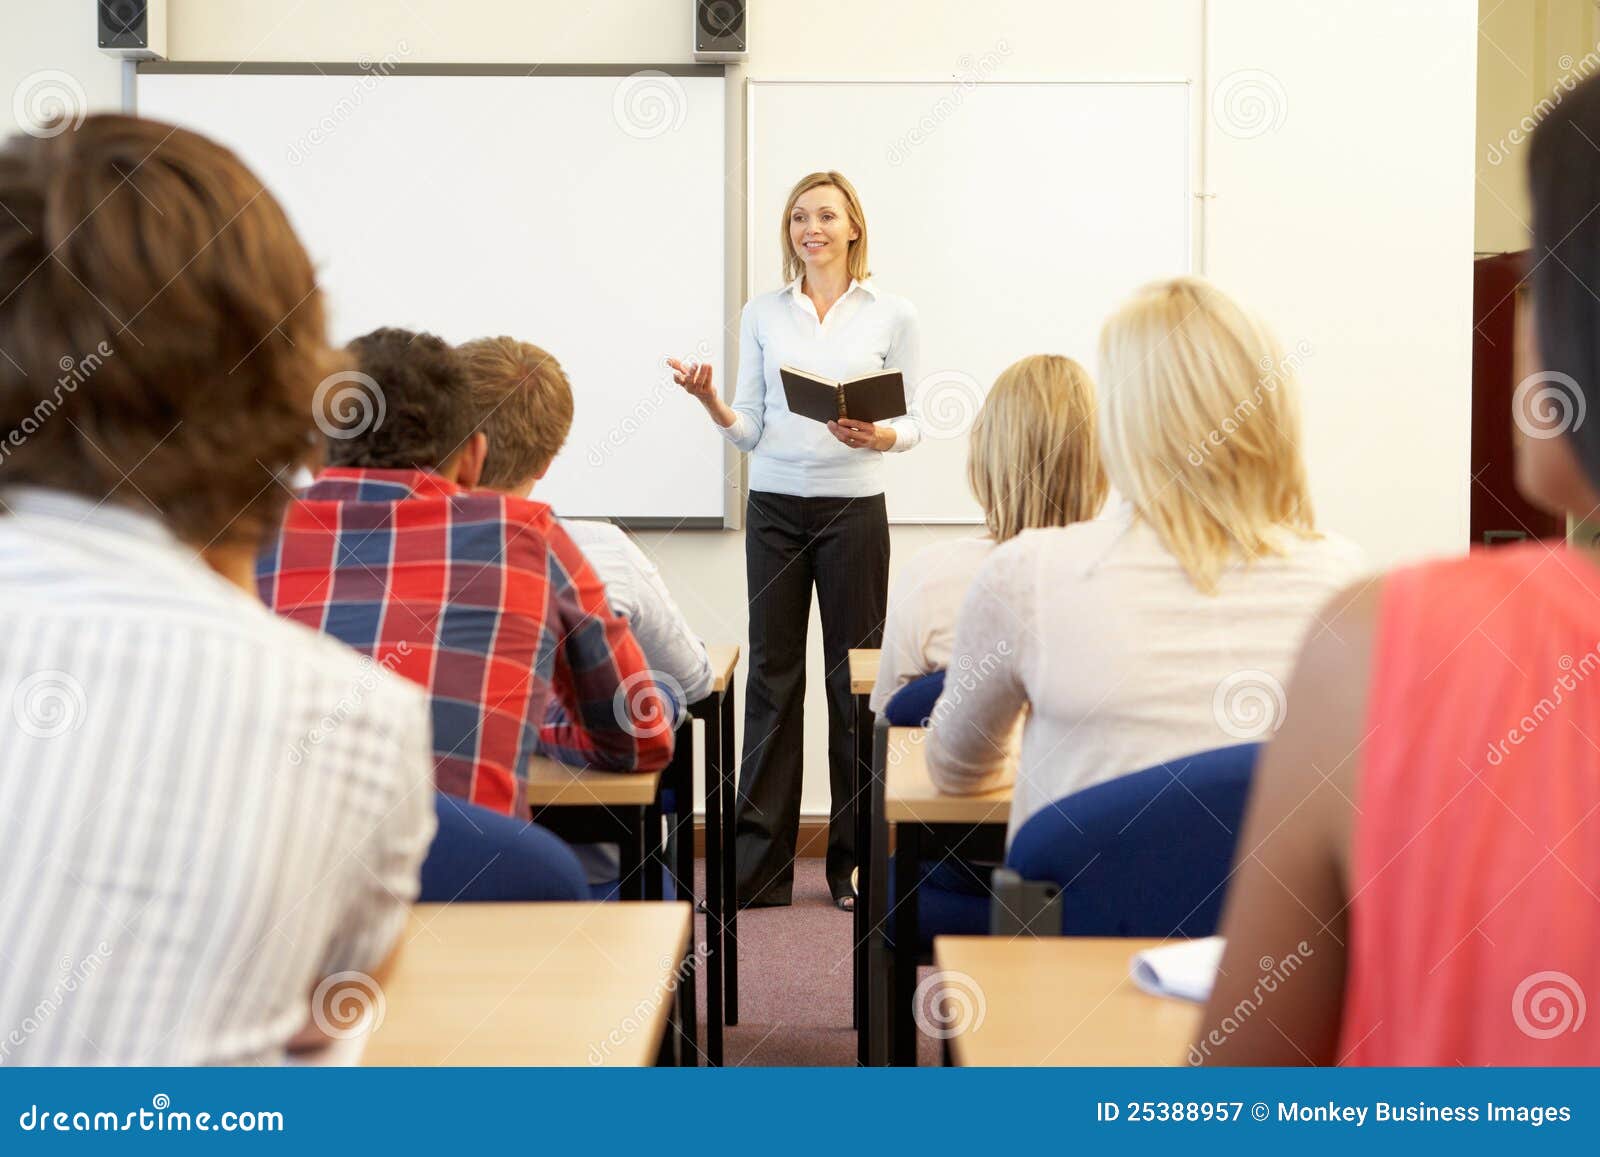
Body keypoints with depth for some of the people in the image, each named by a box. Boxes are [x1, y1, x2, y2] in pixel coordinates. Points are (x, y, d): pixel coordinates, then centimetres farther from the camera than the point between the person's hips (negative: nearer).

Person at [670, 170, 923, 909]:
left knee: (856, 680, 1)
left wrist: (878, 437, -18)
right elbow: (750, 431, 7)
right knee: (772, 676, 3)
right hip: (774, 508, 2)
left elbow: (912, 421, 2)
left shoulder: (892, 316, 4)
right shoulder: (762, 315, 9)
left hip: (853, 509, -2)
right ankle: (760, 867, 8)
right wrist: (711, 403, -12)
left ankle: (855, 861, 11)